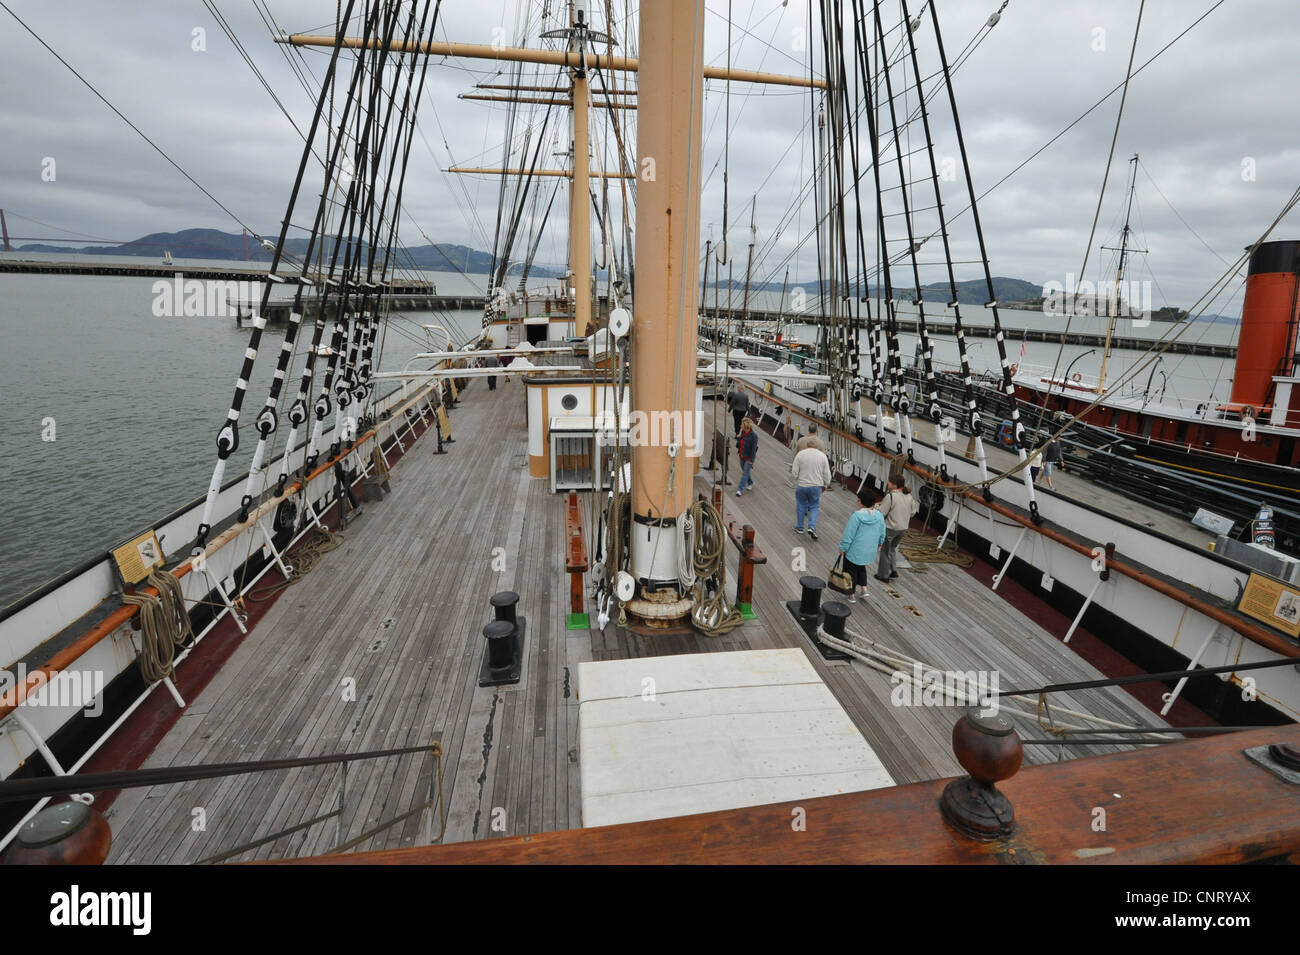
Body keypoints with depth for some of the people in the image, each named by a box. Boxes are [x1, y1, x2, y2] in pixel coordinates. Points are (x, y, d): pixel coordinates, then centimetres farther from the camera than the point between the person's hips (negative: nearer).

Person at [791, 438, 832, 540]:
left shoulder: (800, 454, -6)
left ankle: (799, 528, 24)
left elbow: (794, 472, -7)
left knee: (801, 506, 14)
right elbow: (827, 474, 1)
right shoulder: (822, 455, -1)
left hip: (801, 485, -1)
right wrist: (826, 485, 16)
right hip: (816, 486, 1)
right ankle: (812, 527, -4)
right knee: (814, 507, 12)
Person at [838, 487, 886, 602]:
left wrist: (842, 548, -7)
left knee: (851, 571, 12)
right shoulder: (879, 516, -4)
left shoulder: (856, 516, -23)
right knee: (861, 568, 30)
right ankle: (863, 588, 27)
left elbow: (848, 535, -19)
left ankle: (852, 595, 21)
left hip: (854, 551, -6)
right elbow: (882, 534, 8)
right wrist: (879, 544, 26)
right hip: (870, 551, 6)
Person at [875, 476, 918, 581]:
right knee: (893, 548, 26)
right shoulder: (909, 496, 0)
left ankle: (883, 575, 19)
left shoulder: (891, 496, -21)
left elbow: (882, 512, -20)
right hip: (903, 528, 6)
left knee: (885, 551, 10)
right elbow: (913, 512, 9)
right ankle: (894, 570, 23)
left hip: (890, 528, -6)